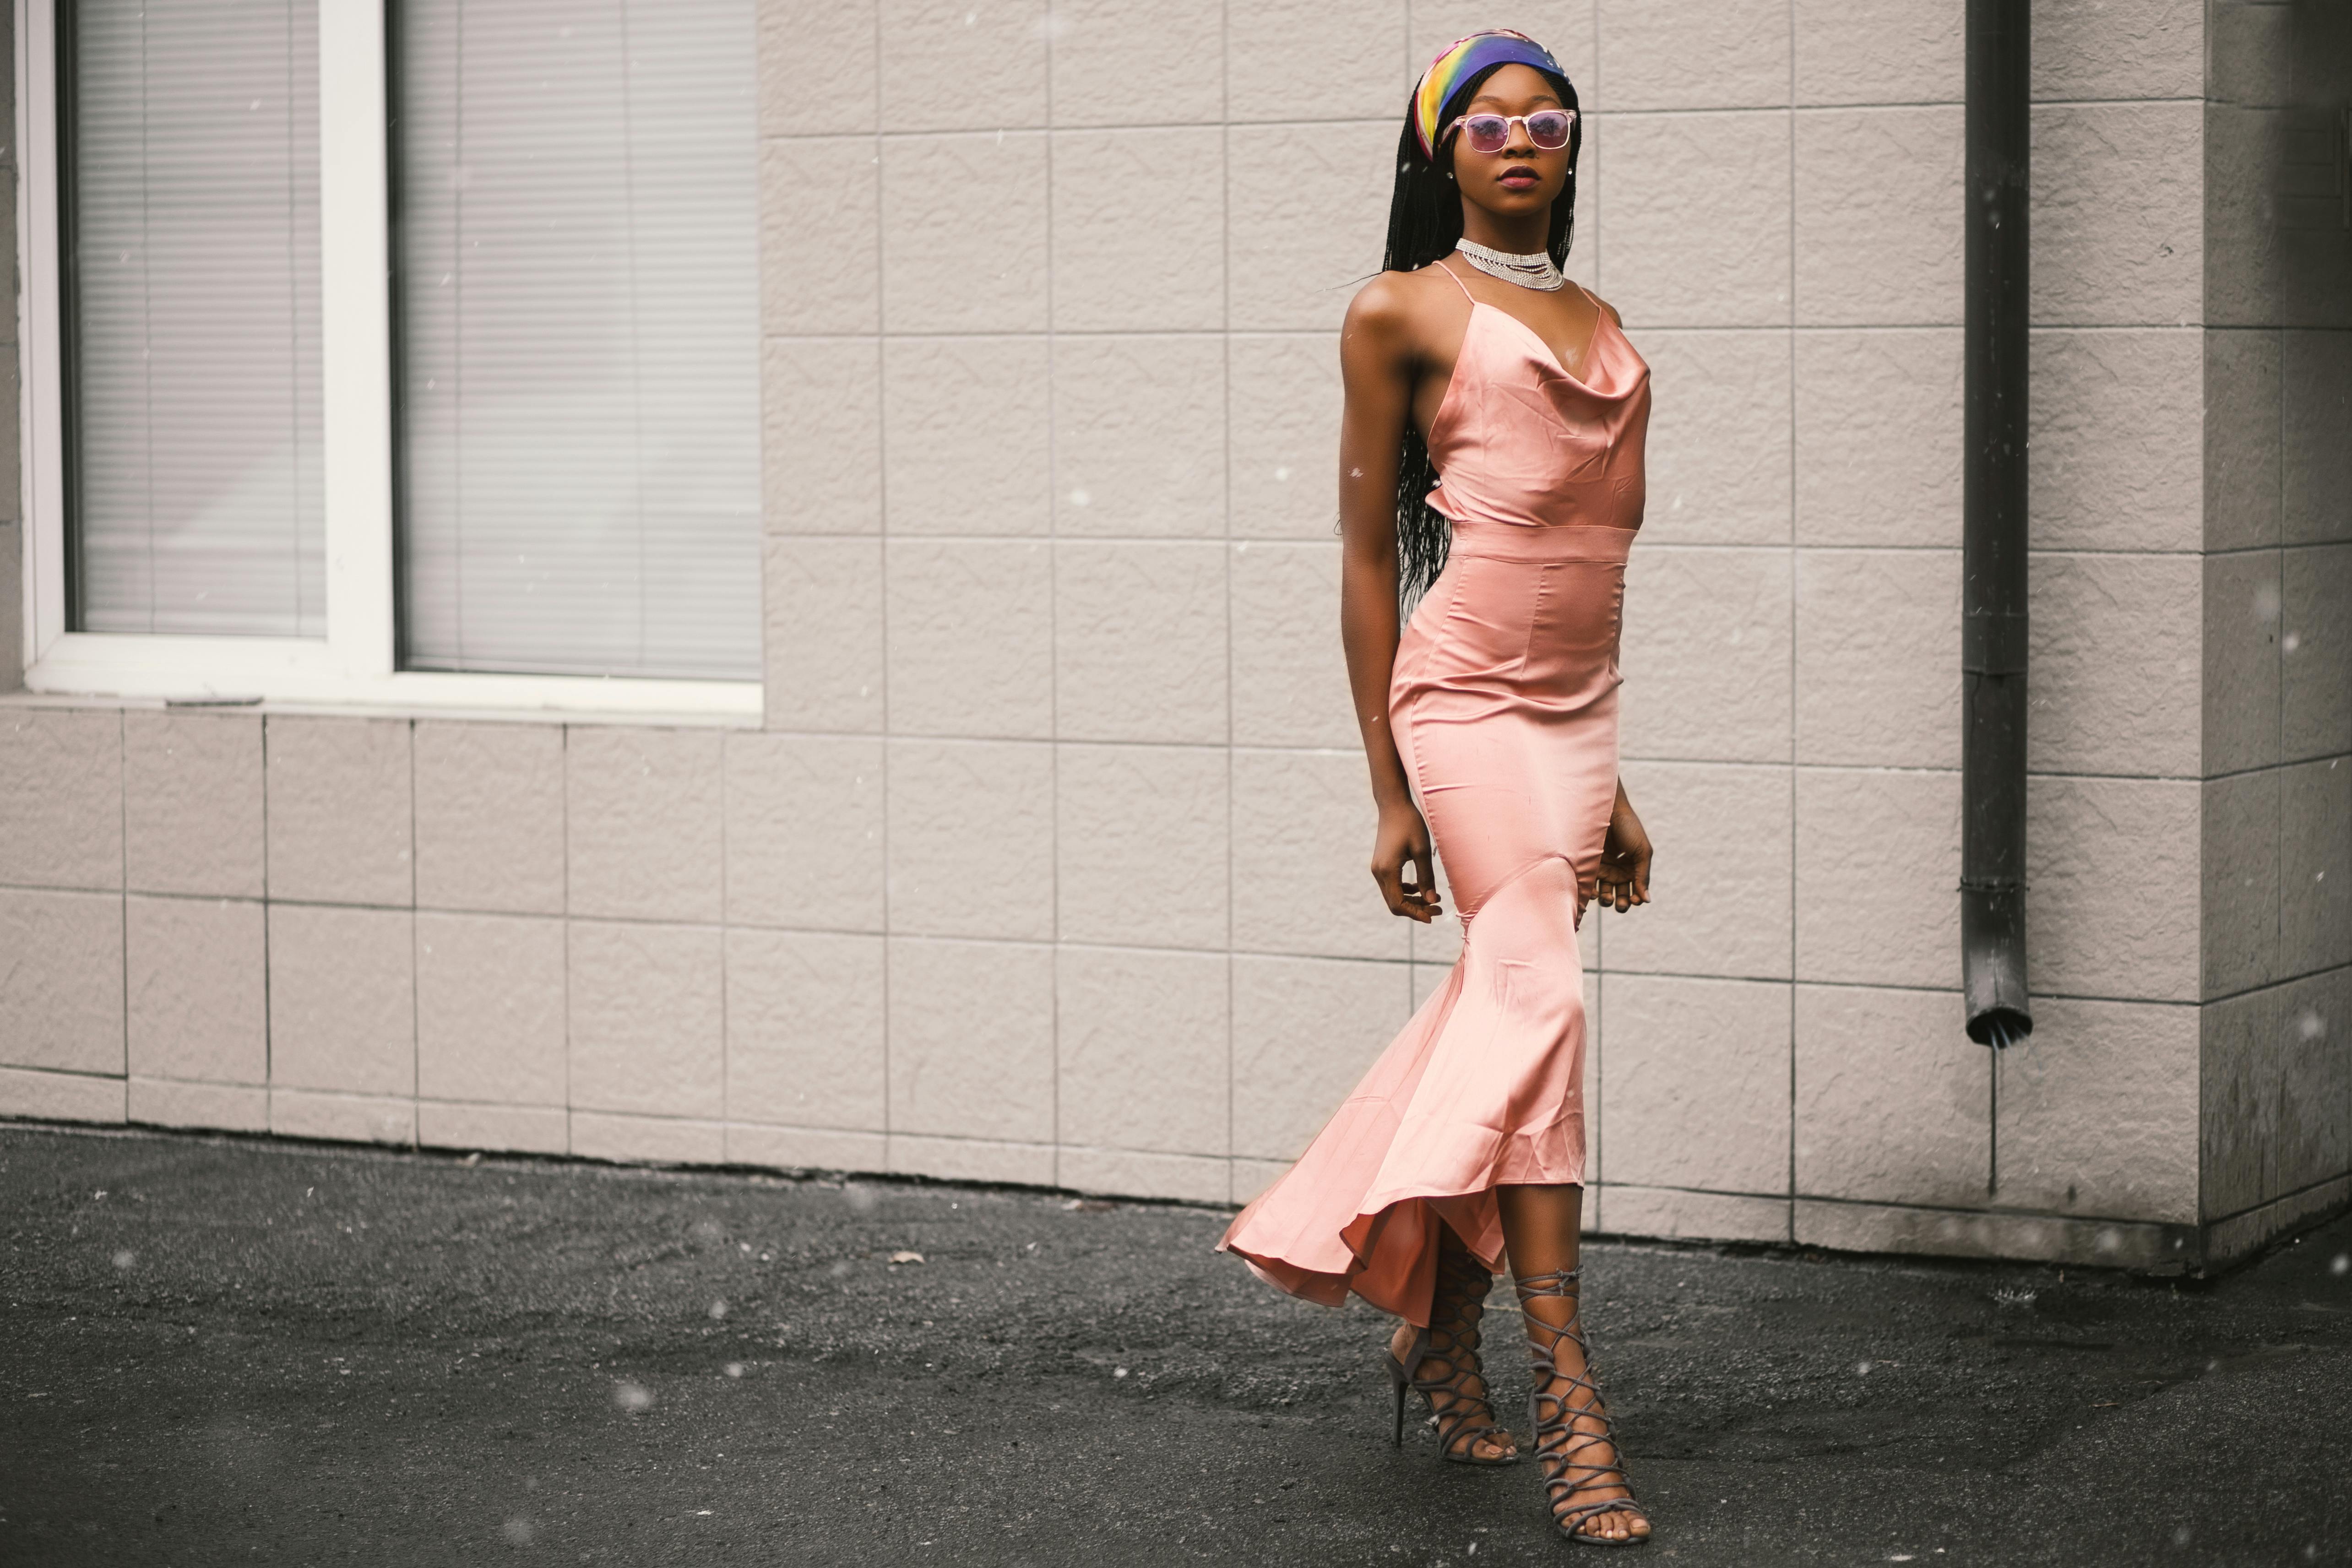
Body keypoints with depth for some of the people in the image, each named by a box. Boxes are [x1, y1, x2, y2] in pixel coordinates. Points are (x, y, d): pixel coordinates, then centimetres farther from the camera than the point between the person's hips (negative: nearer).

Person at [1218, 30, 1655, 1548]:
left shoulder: (1601, 324, 19)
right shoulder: (1402, 312, 2)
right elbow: (1368, 558, 0)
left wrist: (1612, 784, 21)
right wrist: (1389, 795, -3)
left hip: (1579, 705, 6)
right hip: (1465, 694, -6)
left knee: (1501, 1009, 8)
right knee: (1538, 998, -16)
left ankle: (1439, 1314, 26)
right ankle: (1569, 1398, -18)